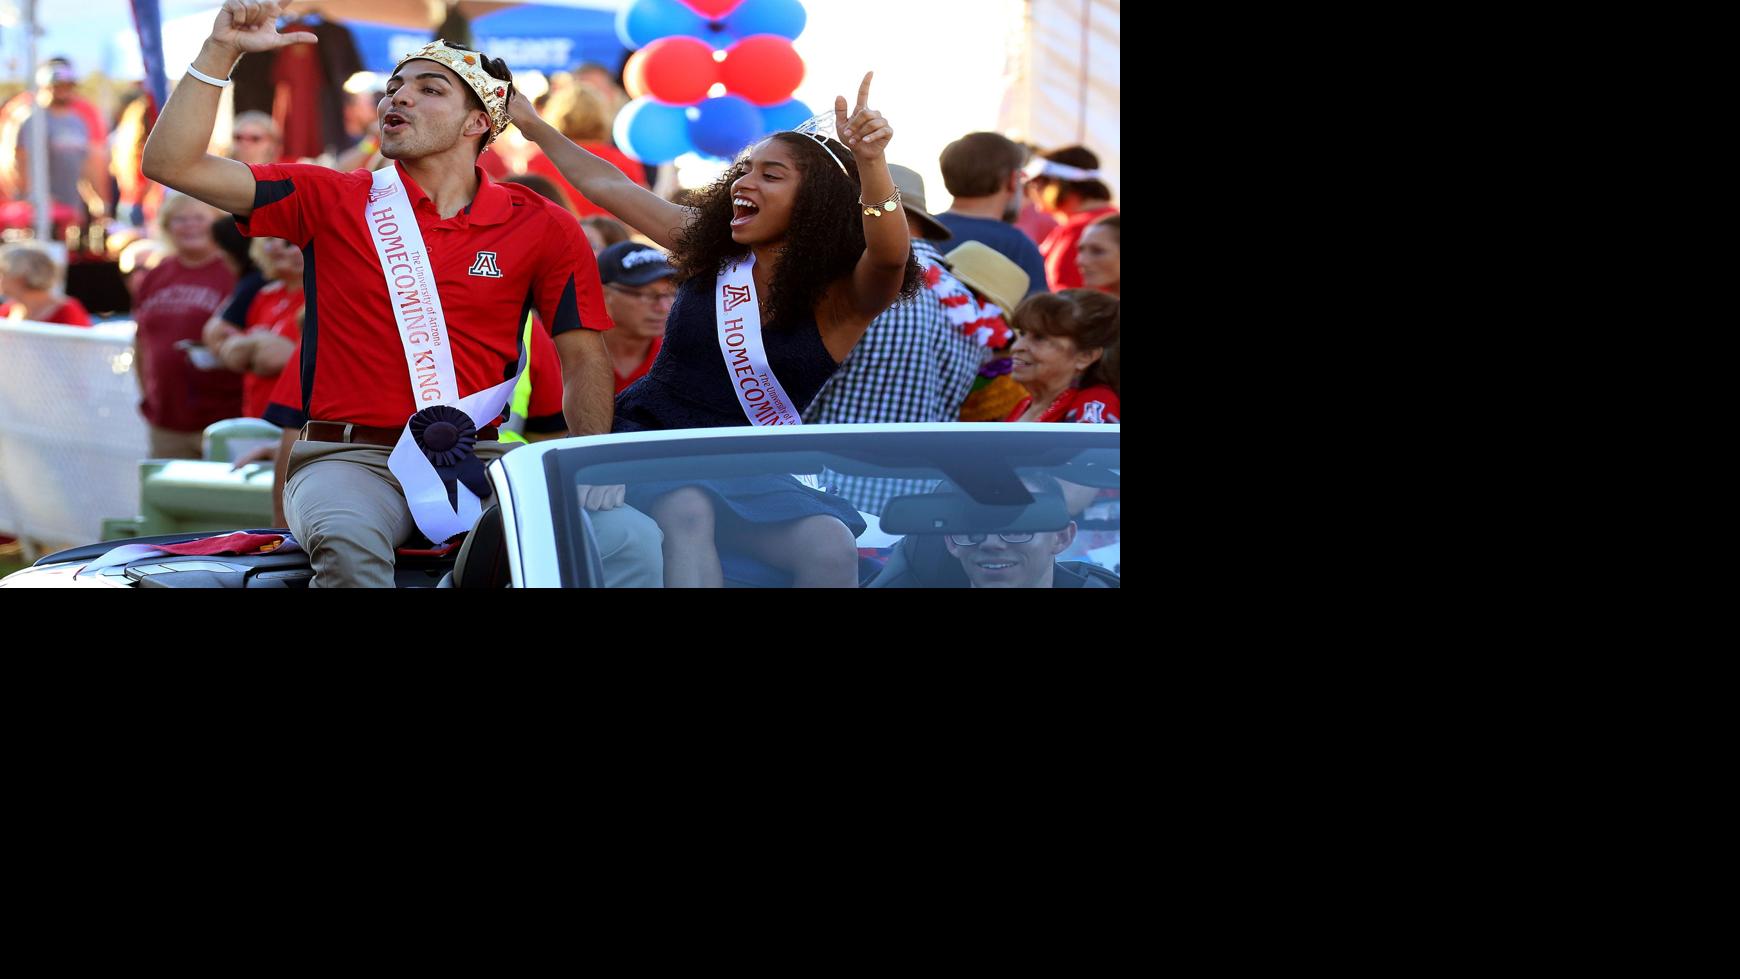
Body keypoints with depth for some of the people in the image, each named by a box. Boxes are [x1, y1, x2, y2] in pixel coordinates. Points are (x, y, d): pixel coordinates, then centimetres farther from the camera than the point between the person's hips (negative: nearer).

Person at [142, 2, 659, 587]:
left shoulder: (541, 227, 10)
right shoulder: (332, 200, 8)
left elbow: (583, 356, 11)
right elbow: (171, 163, 5)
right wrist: (221, 52, -6)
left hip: (479, 461, 1)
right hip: (348, 460, -1)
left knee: (628, 537, -26)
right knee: (348, 540, -38)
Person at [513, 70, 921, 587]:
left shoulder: (842, 294, -6)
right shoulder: (709, 251, 5)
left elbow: (889, 255, -31)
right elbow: (606, 185, 17)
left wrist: (870, 162, -50)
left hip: (748, 472, -1)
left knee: (832, 546, -31)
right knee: (687, 514, -35)